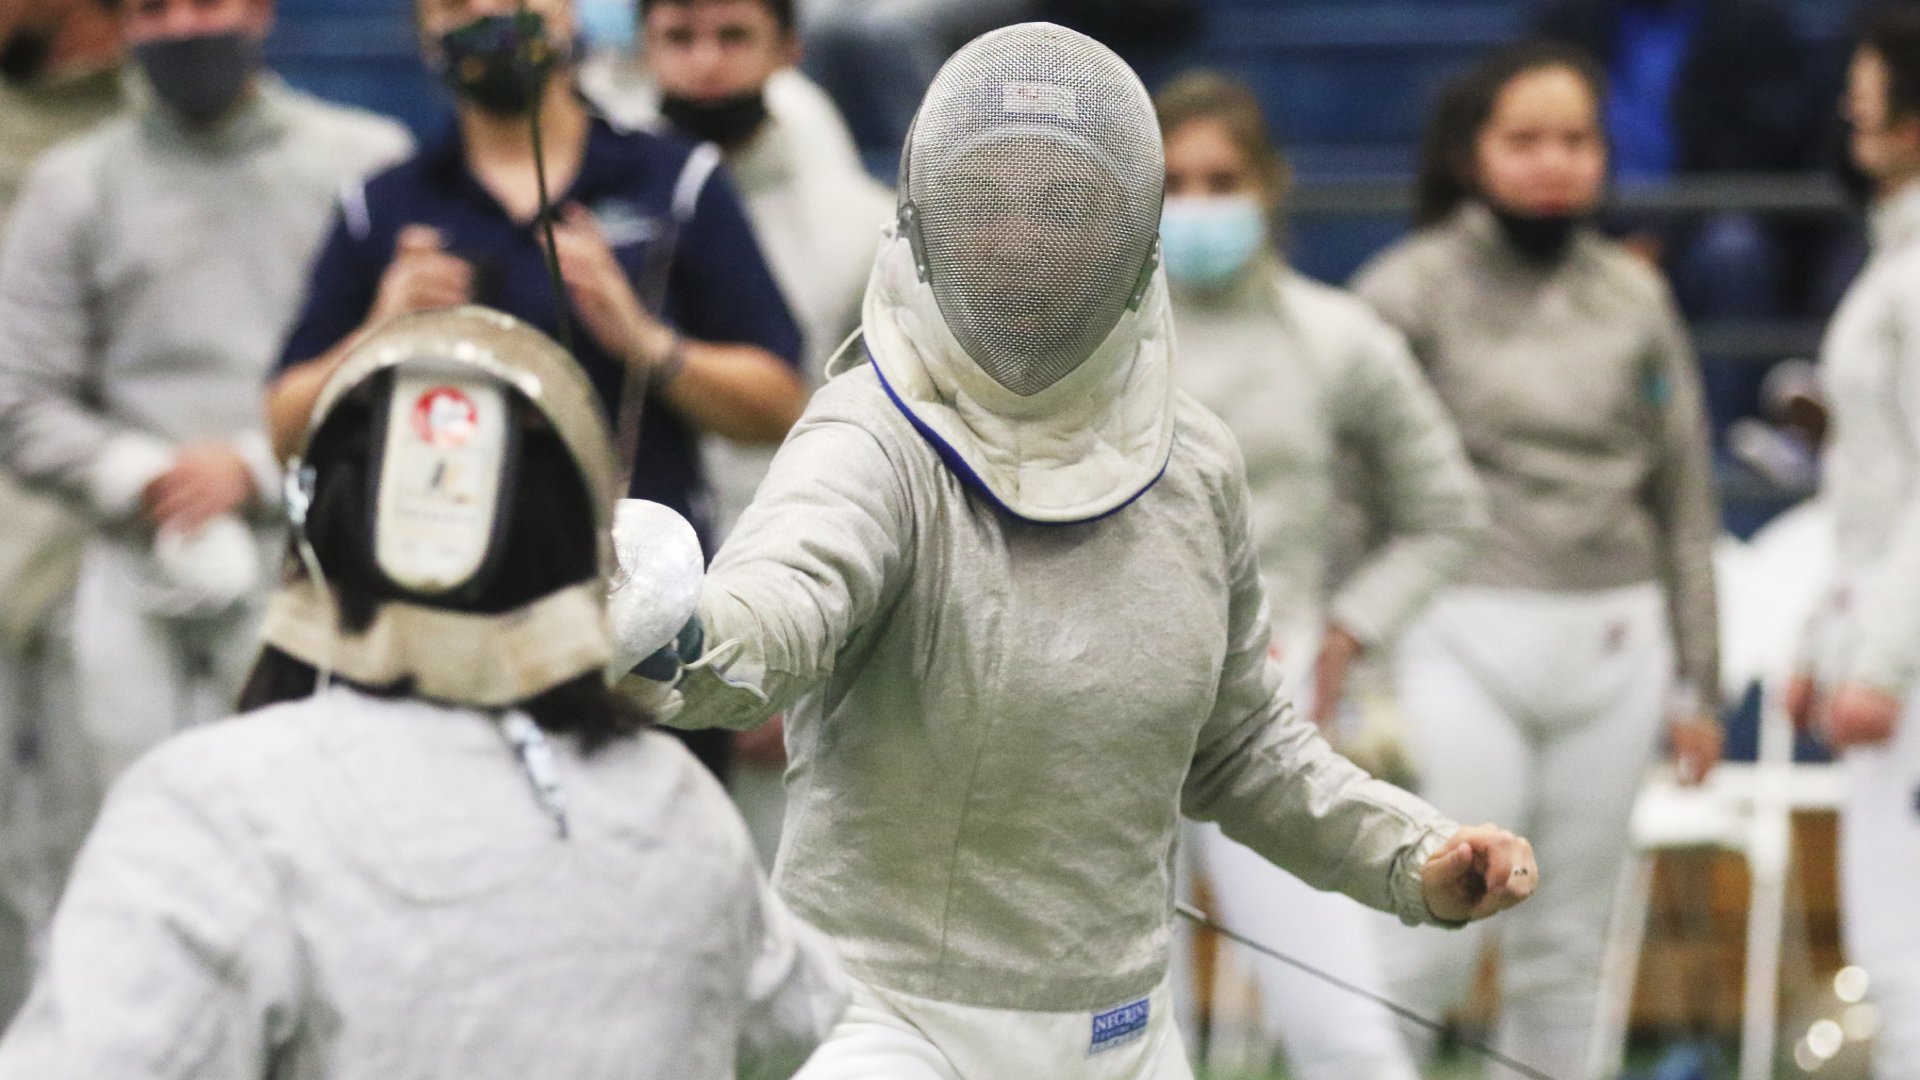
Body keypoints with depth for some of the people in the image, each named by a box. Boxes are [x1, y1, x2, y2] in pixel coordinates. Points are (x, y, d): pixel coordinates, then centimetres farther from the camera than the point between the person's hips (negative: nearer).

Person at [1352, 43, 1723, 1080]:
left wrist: (1695, 681, 13)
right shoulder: (1413, 287, -2)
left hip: (1610, 647, 4)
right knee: (1444, 933, -8)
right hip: (1466, 642, -4)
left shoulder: (1632, 296, 9)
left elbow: (1684, 498, 13)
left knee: (1564, 949, 7)